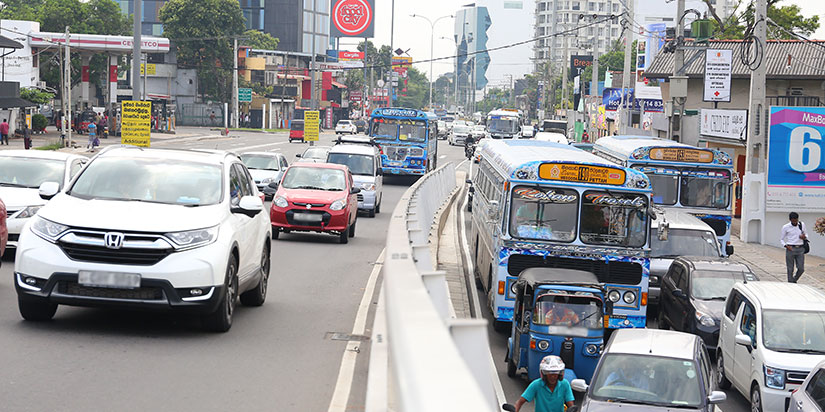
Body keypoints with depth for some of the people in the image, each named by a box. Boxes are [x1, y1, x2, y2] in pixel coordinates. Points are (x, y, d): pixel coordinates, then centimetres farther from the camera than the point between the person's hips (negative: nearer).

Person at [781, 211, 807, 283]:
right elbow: (781, 239, 7)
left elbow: (805, 234, 21)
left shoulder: (802, 225, 7)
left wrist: (804, 237, -4)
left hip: (800, 249, 3)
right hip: (791, 249, -3)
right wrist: (786, 246, -11)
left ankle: (794, 280, 25)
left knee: (801, 269, -1)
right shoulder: (786, 227, -2)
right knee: (790, 269, -1)